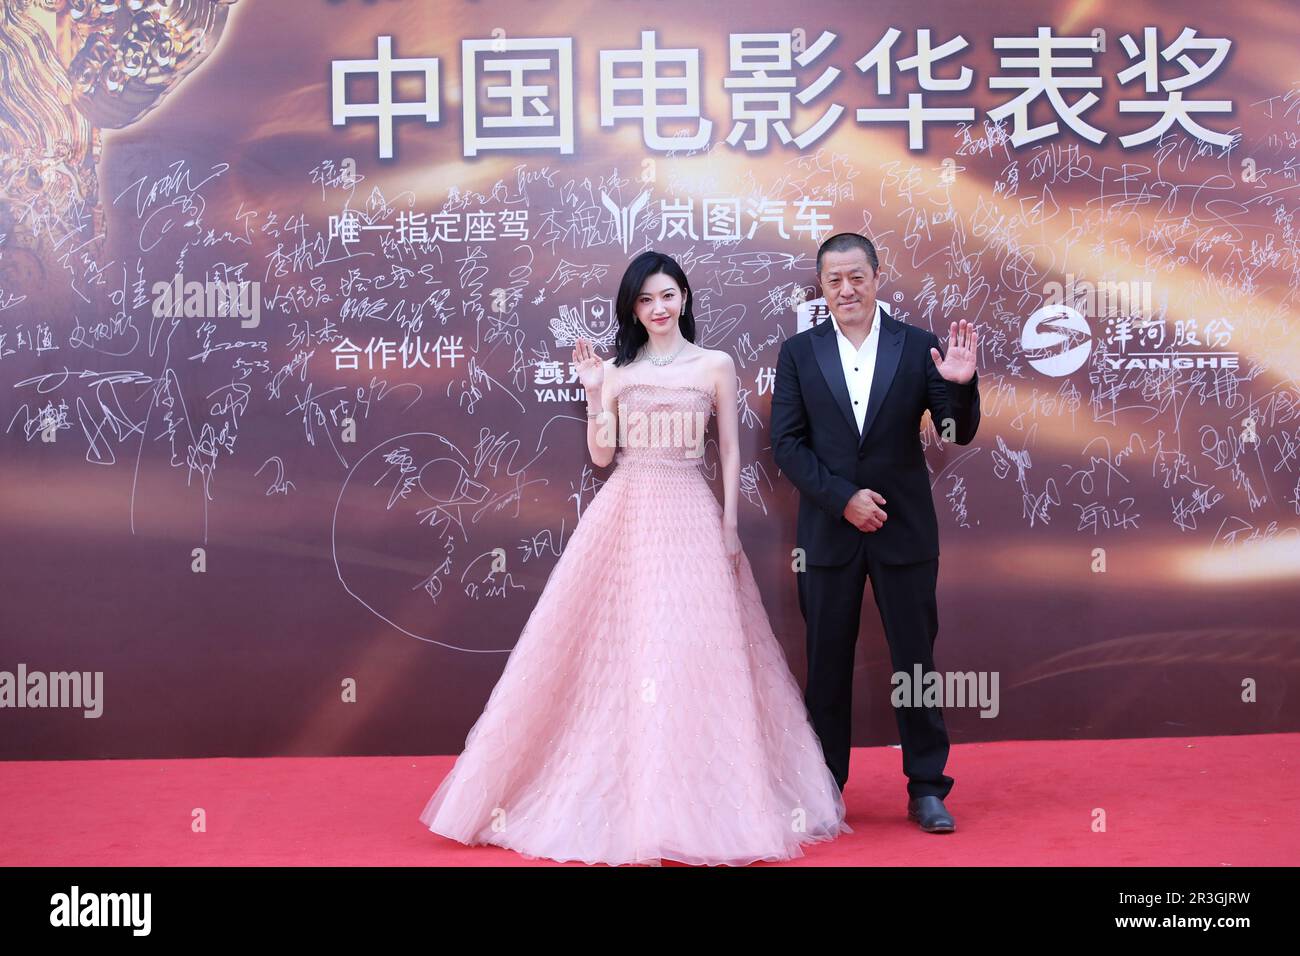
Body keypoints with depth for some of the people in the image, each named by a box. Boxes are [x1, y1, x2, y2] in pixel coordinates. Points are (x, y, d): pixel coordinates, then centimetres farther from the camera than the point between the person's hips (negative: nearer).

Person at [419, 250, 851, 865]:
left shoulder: (715, 366, 6)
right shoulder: (617, 369, 10)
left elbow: (730, 452, 5)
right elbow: (601, 455, 6)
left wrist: (730, 527, 0)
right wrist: (593, 392, -3)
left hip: (690, 517, -1)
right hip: (623, 514, 2)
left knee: (691, 649, -3)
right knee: (614, 646, 0)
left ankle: (692, 803, 11)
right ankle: (620, 796, 13)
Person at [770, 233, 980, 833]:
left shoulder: (918, 347, 0)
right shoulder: (799, 352, 2)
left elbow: (959, 434, -3)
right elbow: (786, 444, -2)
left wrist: (961, 384, -23)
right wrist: (843, 498, -12)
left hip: (904, 531, 0)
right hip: (828, 531, 1)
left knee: (916, 659, 7)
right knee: (827, 664, 10)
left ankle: (926, 789, 20)